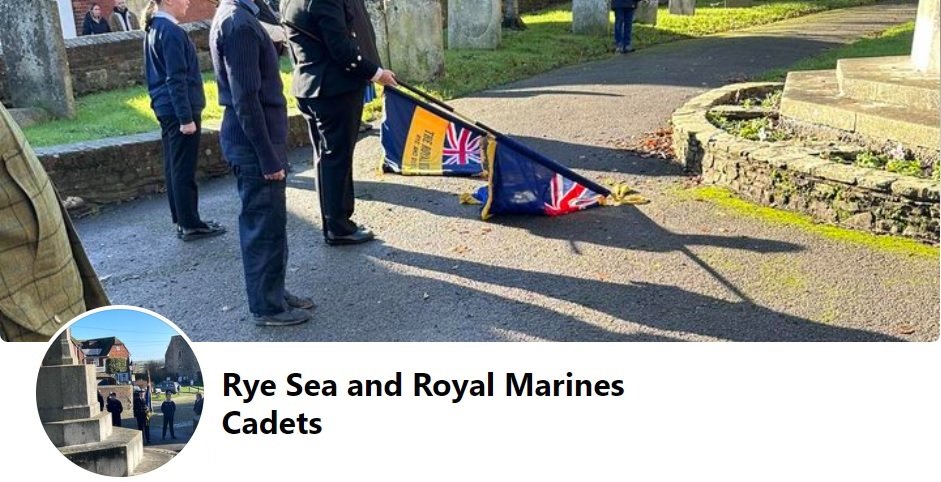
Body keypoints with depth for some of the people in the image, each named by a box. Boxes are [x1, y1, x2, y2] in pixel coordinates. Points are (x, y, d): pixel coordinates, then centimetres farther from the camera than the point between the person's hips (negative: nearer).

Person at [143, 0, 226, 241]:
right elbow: (176, 79, -20)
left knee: (174, 167, 13)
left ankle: (182, 221, 21)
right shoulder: (171, 31, -16)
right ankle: (191, 225, 4)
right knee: (184, 170, -3)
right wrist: (186, 117, -19)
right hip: (178, 108, -10)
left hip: (165, 108, 10)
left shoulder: (154, 29, 14)